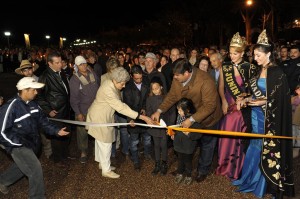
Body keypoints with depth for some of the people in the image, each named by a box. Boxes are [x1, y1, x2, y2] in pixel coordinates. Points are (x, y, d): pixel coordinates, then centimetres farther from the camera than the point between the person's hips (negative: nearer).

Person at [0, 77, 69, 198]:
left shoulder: (32, 104, -2)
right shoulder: (11, 107, -25)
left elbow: (42, 120, 5)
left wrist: (56, 131, -6)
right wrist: (20, 142, -22)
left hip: (31, 143, 8)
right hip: (18, 145, -8)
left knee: (21, 166, 27)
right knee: (35, 169, -9)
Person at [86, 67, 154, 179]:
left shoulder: (112, 84, -5)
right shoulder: (108, 90, -33)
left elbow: (119, 104, 1)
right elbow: (121, 107, -36)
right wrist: (142, 117, -38)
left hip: (103, 116, 9)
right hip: (99, 118, -9)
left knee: (100, 141, 22)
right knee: (105, 143, 2)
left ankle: (102, 163, 39)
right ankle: (106, 170, 18)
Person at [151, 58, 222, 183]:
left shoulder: (205, 81, -36)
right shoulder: (177, 79, -17)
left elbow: (209, 106, -34)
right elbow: (171, 96, -6)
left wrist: (192, 120, -39)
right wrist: (159, 111, -17)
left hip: (207, 117, -5)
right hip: (189, 117, 5)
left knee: (206, 144, 16)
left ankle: (203, 170, 38)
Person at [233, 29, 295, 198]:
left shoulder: (277, 73, -13)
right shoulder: (258, 71, 9)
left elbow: (280, 99, -13)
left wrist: (263, 102, -22)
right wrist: (247, 99, -1)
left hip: (270, 119, -7)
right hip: (256, 116, 7)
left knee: (268, 150, 5)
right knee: (256, 148, 15)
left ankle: (265, 184, 21)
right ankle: (252, 179, 30)